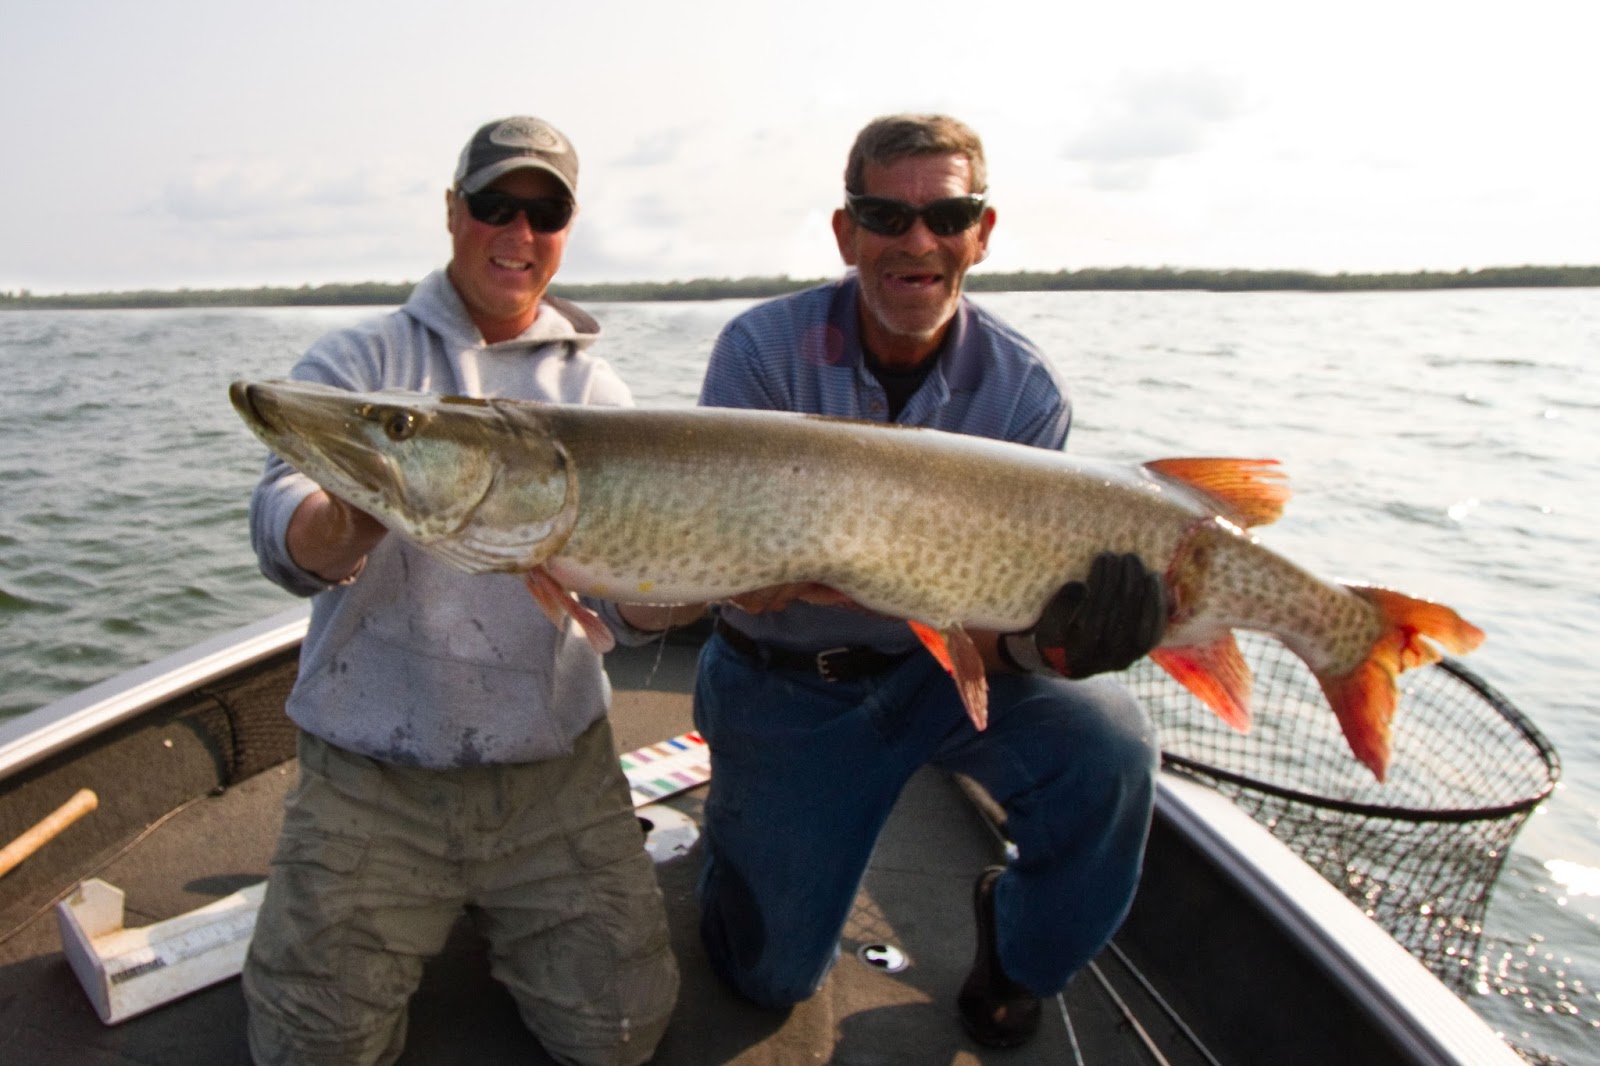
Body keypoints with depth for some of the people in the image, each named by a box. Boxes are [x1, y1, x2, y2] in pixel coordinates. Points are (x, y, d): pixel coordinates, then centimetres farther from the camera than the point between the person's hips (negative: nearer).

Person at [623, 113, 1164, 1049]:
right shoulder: (764, 350, -18)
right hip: (782, 684, -1)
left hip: (935, 668, 1)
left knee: (1107, 750, -26)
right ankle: (739, 824, 39)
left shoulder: (1023, 390, -14)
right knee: (771, 974, 6)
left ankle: (1020, 960, 5)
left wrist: (1056, 638, -42)